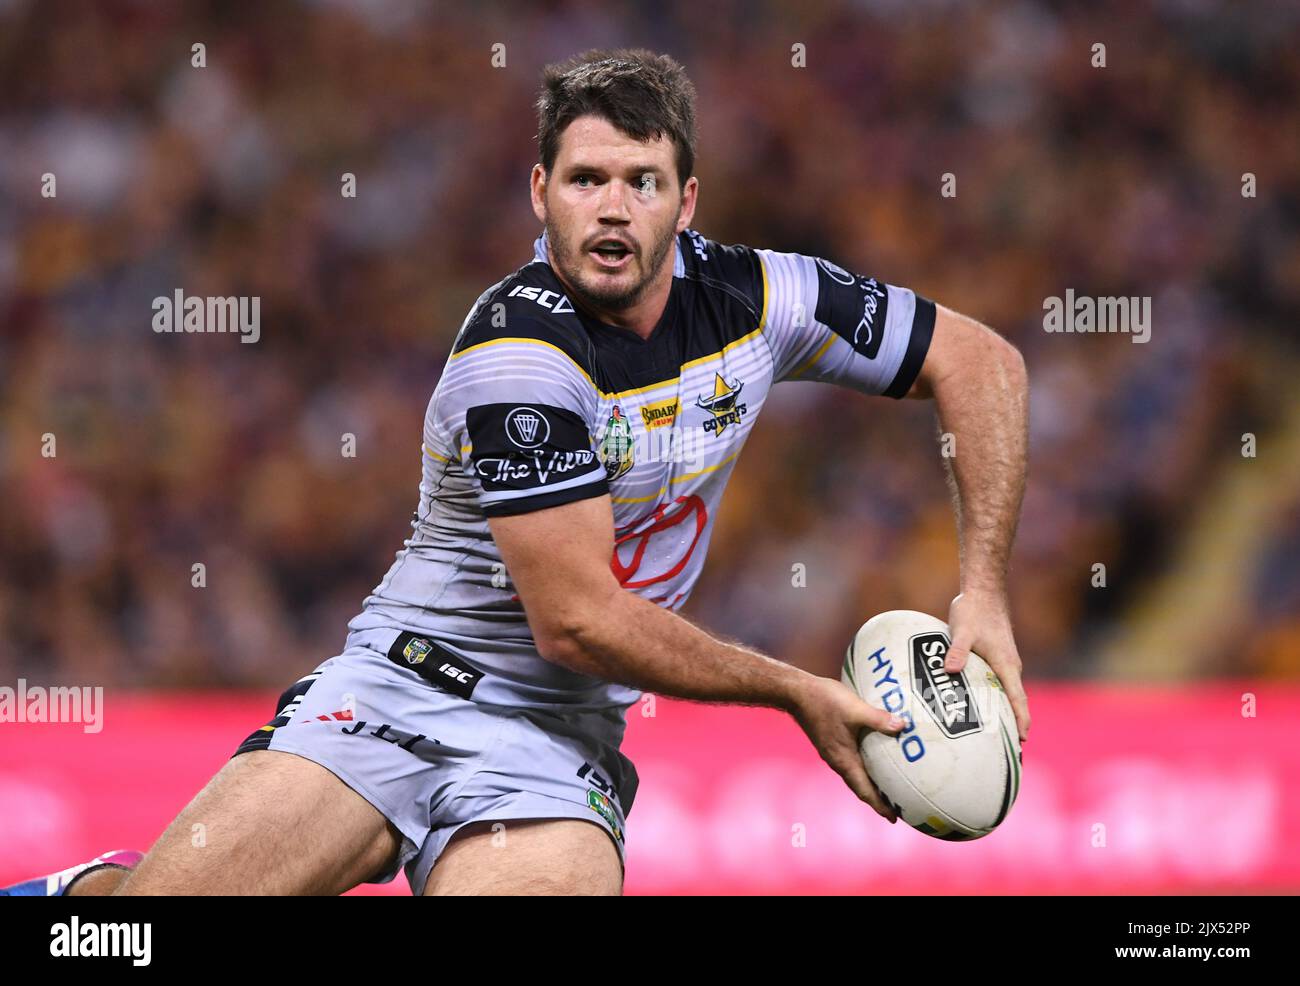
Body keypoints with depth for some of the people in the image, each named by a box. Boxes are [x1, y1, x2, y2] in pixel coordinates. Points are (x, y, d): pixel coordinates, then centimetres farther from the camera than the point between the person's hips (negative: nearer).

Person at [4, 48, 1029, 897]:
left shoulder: (754, 296, -2)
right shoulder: (519, 353, -18)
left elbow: (983, 362, 11)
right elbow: (578, 621, -19)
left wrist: (982, 590, 1)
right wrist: (798, 694, -11)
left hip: (557, 745, 4)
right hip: (397, 695, -4)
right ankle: (85, 896, 17)